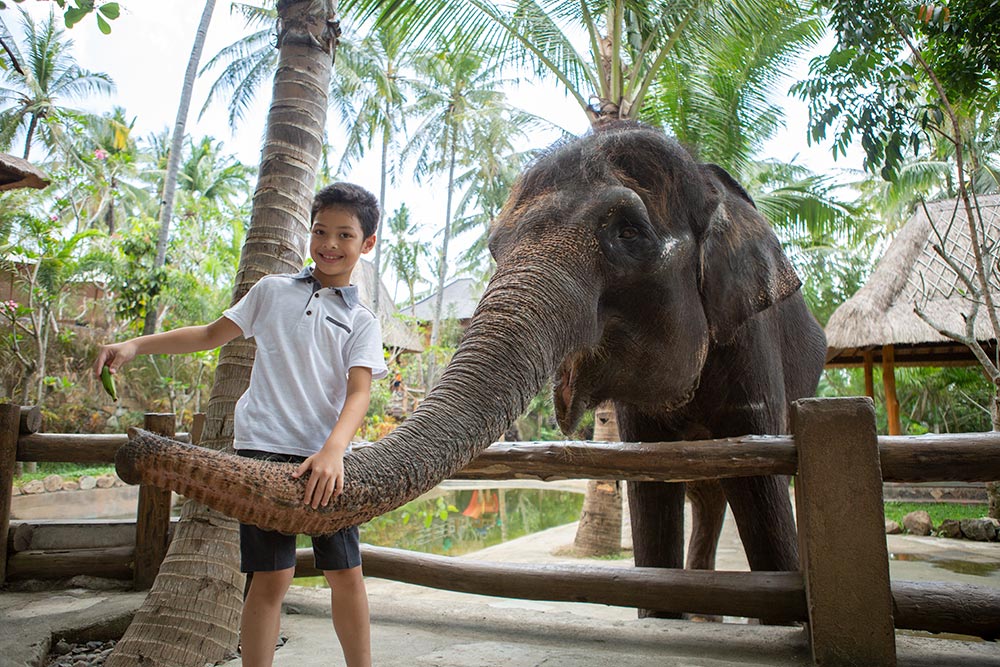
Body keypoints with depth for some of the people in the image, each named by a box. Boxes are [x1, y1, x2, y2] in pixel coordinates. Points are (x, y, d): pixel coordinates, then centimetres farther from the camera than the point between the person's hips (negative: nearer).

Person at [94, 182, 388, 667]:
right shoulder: (272, 291, 12)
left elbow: (359, 393, -7)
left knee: (346, 572, 5)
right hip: (264, 446, 0)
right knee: (272, 575, -5)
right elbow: (212, 335, 20)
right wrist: (135, 345, 10)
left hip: (326, 456, 1)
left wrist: (332, 452, -24)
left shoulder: (362, 322, 6)